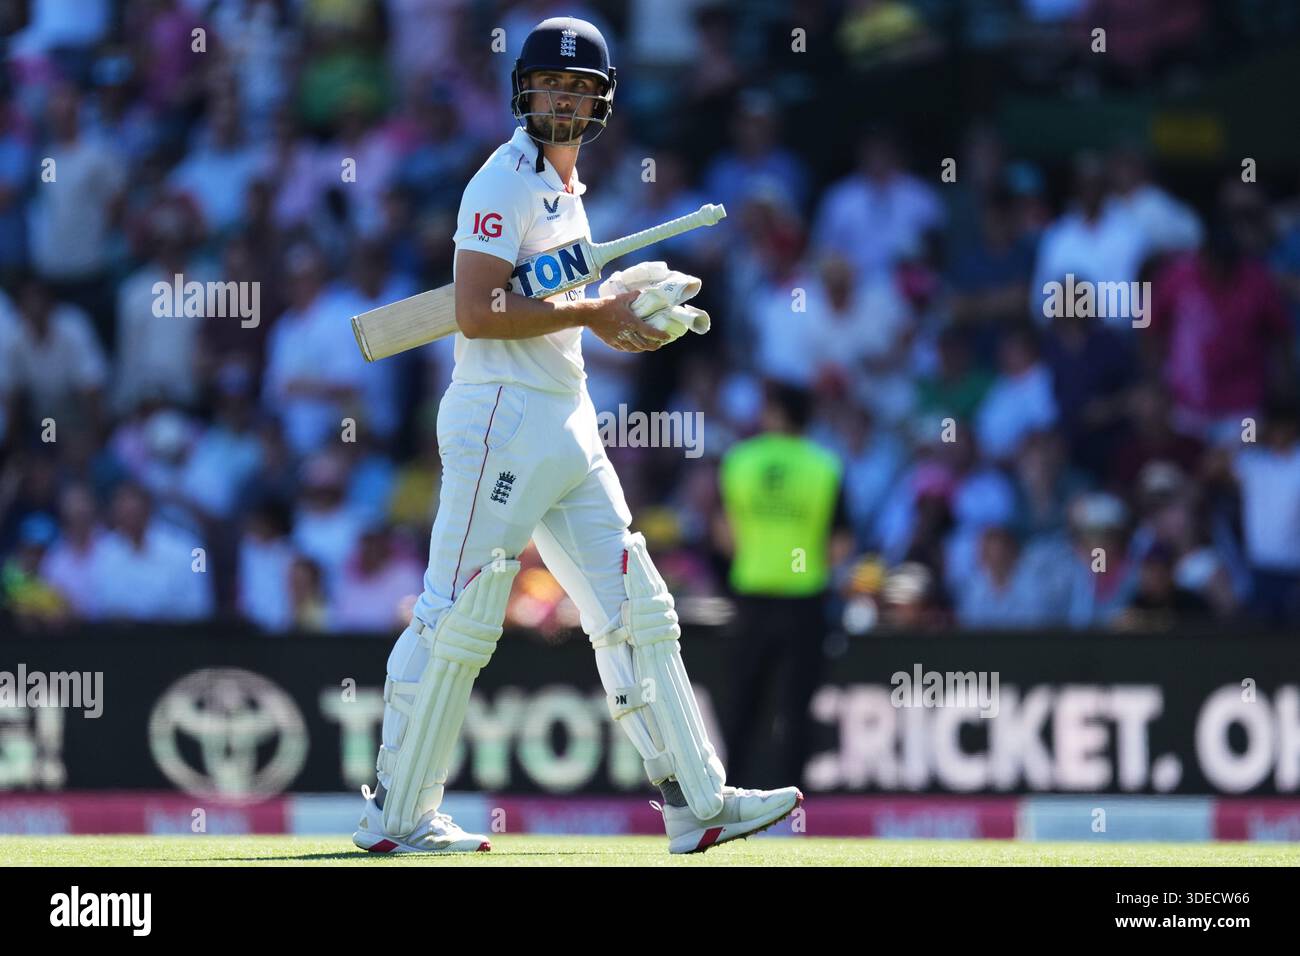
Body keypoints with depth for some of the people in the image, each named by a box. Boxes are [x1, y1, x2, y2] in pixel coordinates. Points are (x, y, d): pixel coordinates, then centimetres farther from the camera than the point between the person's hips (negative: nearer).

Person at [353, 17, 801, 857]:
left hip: (569, 429, 10)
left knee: (636, 610, 6)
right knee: (458, 620, -7)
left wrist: (626, 311, 11)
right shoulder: (506, 183, -10)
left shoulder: (566, 192, 19)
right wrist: (593, 312, -17)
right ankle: (397, 816, -2)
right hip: (501, 418, -10)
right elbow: (476, 313, -20)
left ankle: (698, 803, 7)